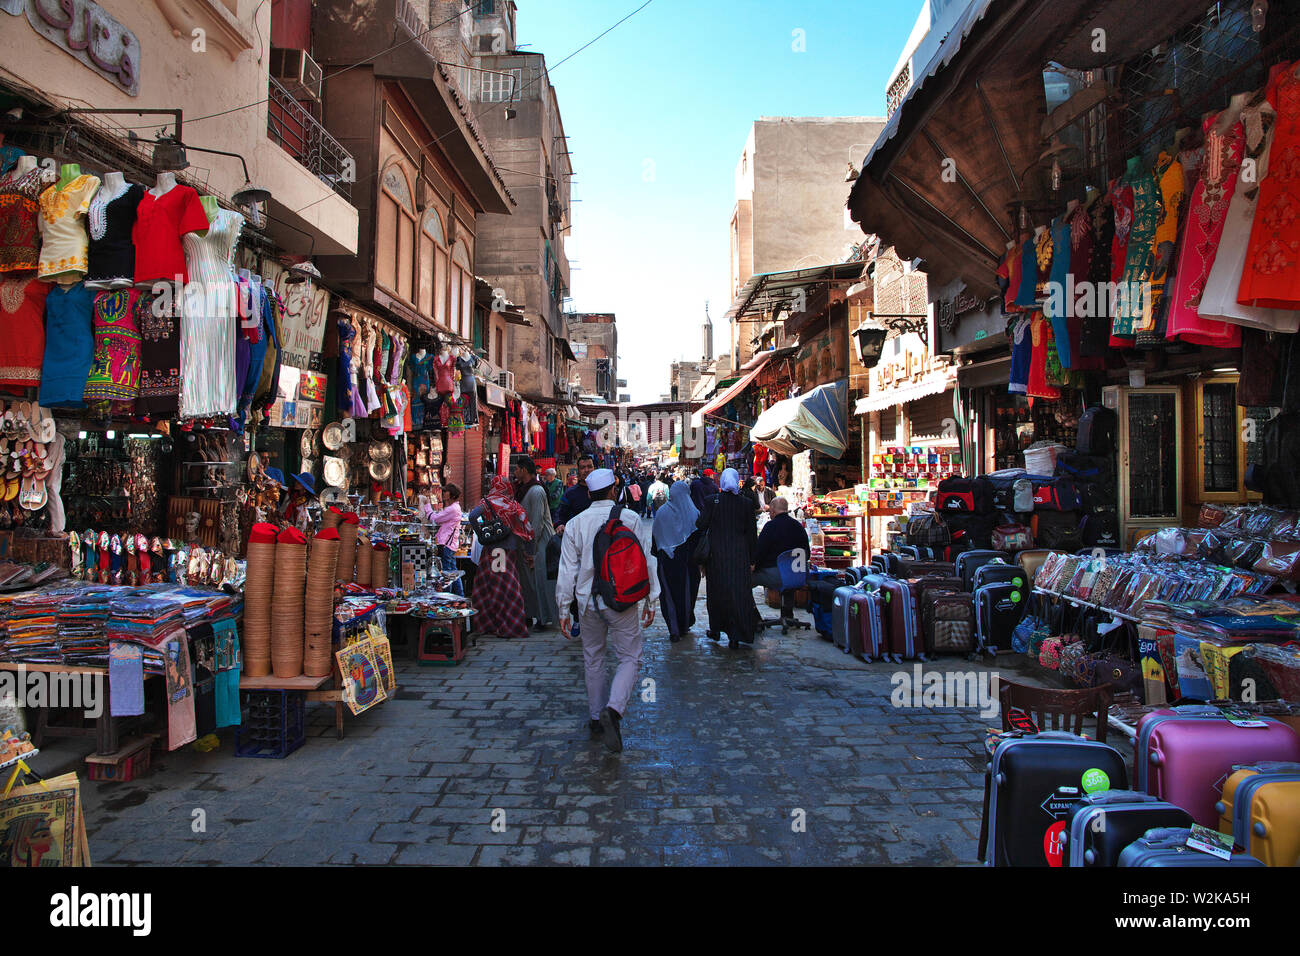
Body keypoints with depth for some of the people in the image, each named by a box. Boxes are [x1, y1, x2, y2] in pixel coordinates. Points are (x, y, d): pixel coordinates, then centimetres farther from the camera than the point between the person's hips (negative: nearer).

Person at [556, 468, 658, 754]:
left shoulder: (576, 523, 0)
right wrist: (650, 602, 6)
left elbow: (568, 569, 1)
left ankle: (596, 717, 26)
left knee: (593, 658, 17)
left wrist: (563, 609, 7)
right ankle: (613, 708, -19)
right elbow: (646, 561, -2)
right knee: (629, 657, 4)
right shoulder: (631, 518, -4)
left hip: (588, 601, 3)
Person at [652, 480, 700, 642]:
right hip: (687, 560, 0)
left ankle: (674, 630, 2)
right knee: (686, 592, 14)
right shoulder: (694, 513, -7)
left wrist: (657, 555, 11)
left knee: (669, 593, 6)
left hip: (666, 561, 0)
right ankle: (684, 626, 25)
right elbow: (700, 538, -5)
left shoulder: (661, 512, -4)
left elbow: (656, 537, 0)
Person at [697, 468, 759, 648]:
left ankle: (716, 629, 26)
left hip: (716, 554, 0)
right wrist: (752, 560, 7)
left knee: (716, 592, 14)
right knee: (738, 592, 4)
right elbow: (752, 533, 0)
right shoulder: (746, 503, -3)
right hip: (739, 555, 0)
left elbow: (702, 527, -7)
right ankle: (736, 636, 2)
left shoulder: (712, 501, -7)